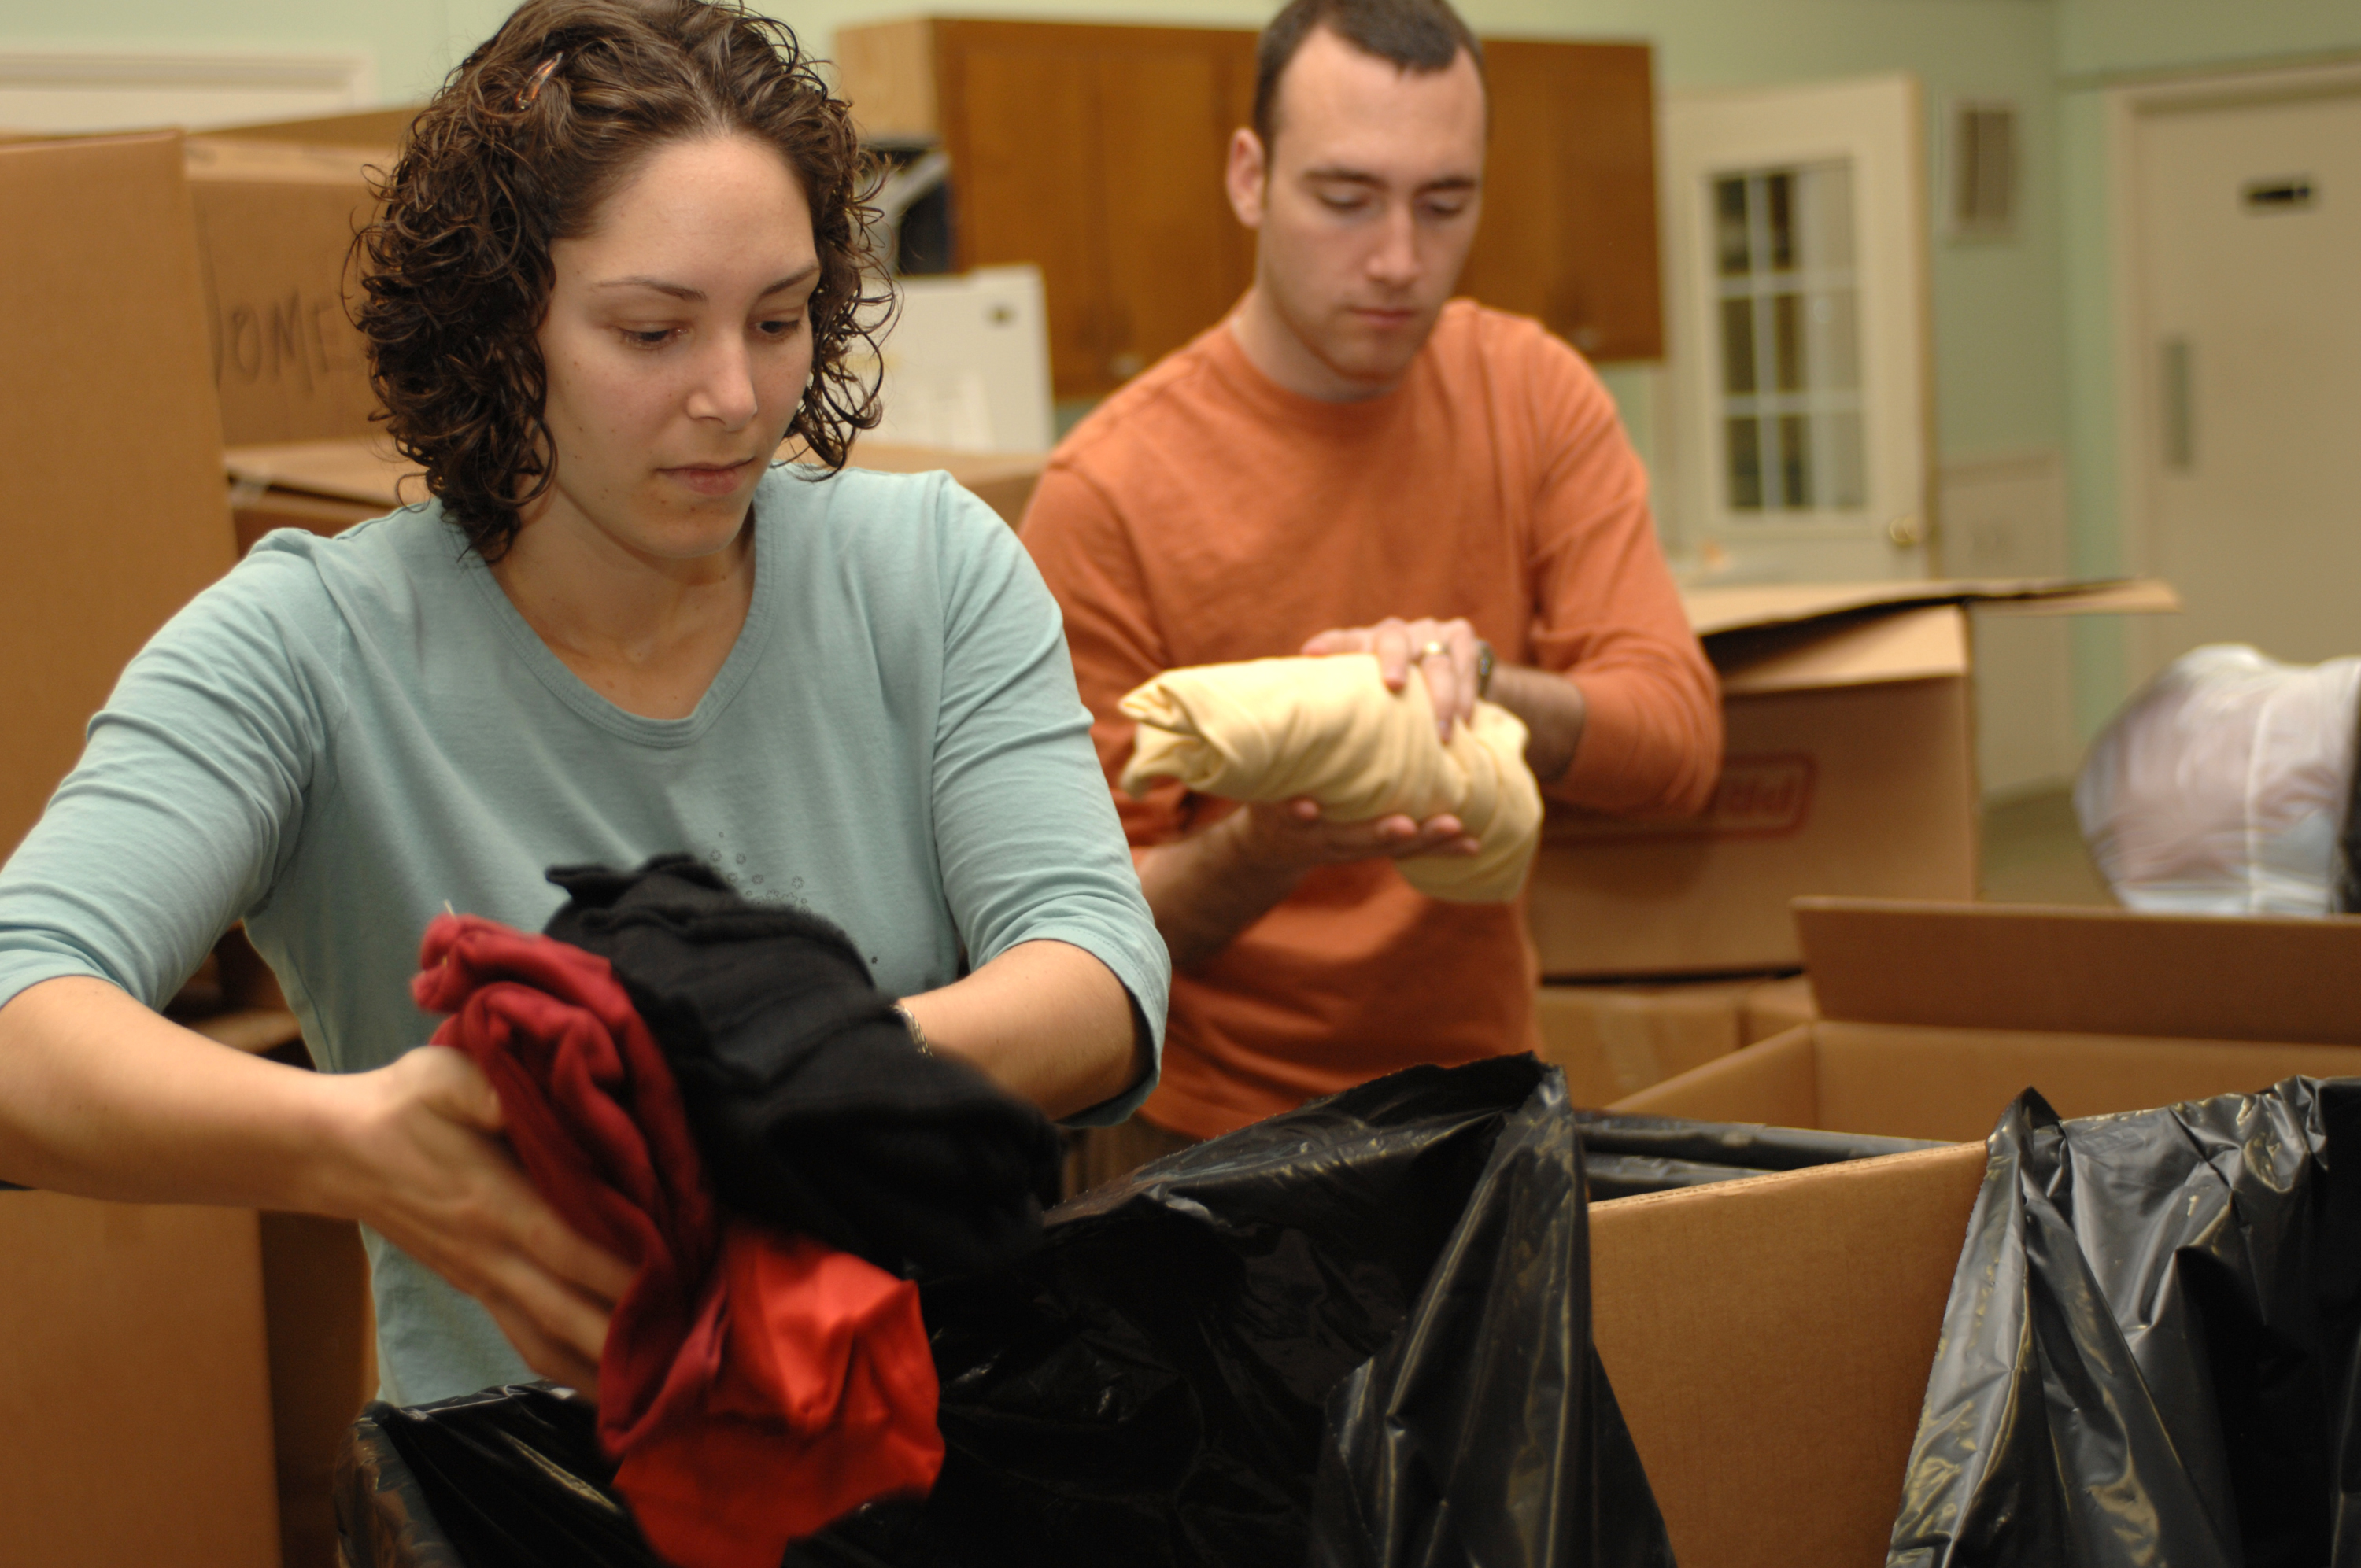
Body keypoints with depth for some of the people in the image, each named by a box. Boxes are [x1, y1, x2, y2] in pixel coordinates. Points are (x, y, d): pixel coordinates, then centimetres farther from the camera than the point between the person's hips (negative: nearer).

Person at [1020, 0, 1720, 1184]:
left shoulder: (1532, 394, 1)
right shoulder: (1109, 490, -12)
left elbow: (1678, 739, -8)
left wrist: (1475, 679, -26)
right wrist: (1264, 847, -30)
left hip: (1482, 1084, 4)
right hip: (1208, 1131, -4)